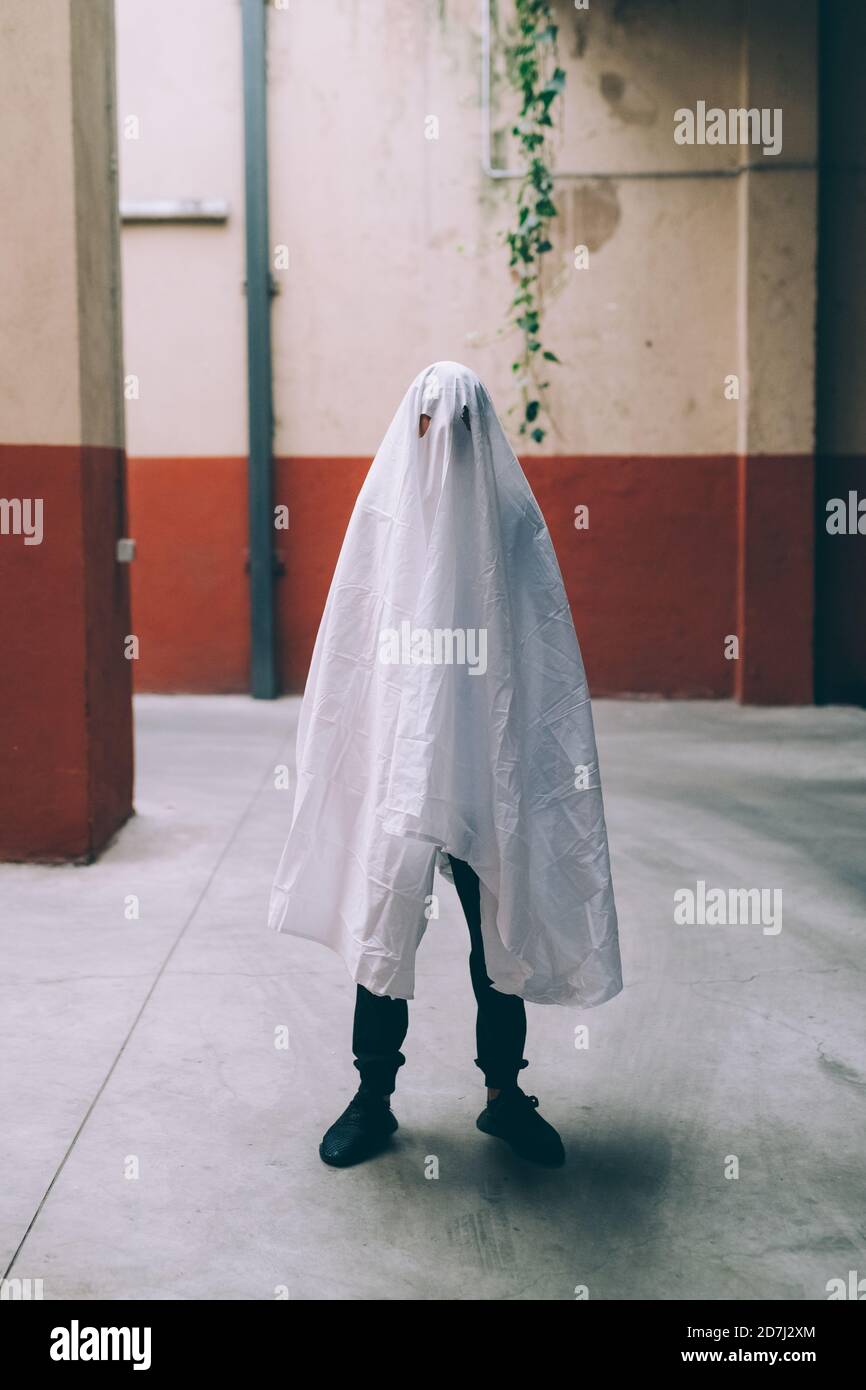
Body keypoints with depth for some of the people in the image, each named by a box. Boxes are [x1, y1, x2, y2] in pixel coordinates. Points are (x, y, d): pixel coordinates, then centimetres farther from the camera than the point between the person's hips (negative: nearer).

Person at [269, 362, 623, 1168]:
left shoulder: (511, 518, 3)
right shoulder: (384, 512, 3)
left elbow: (547, 658, 4)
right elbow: (350, 647, 3)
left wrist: (551, 761, -1)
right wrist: (348, 754, -3)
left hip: (490, 758, 1)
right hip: (398, 753, 0)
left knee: (504, 926, 7)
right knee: (383, 922, 1)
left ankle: (504, 1094, 23)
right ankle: (373, 1096, 15)